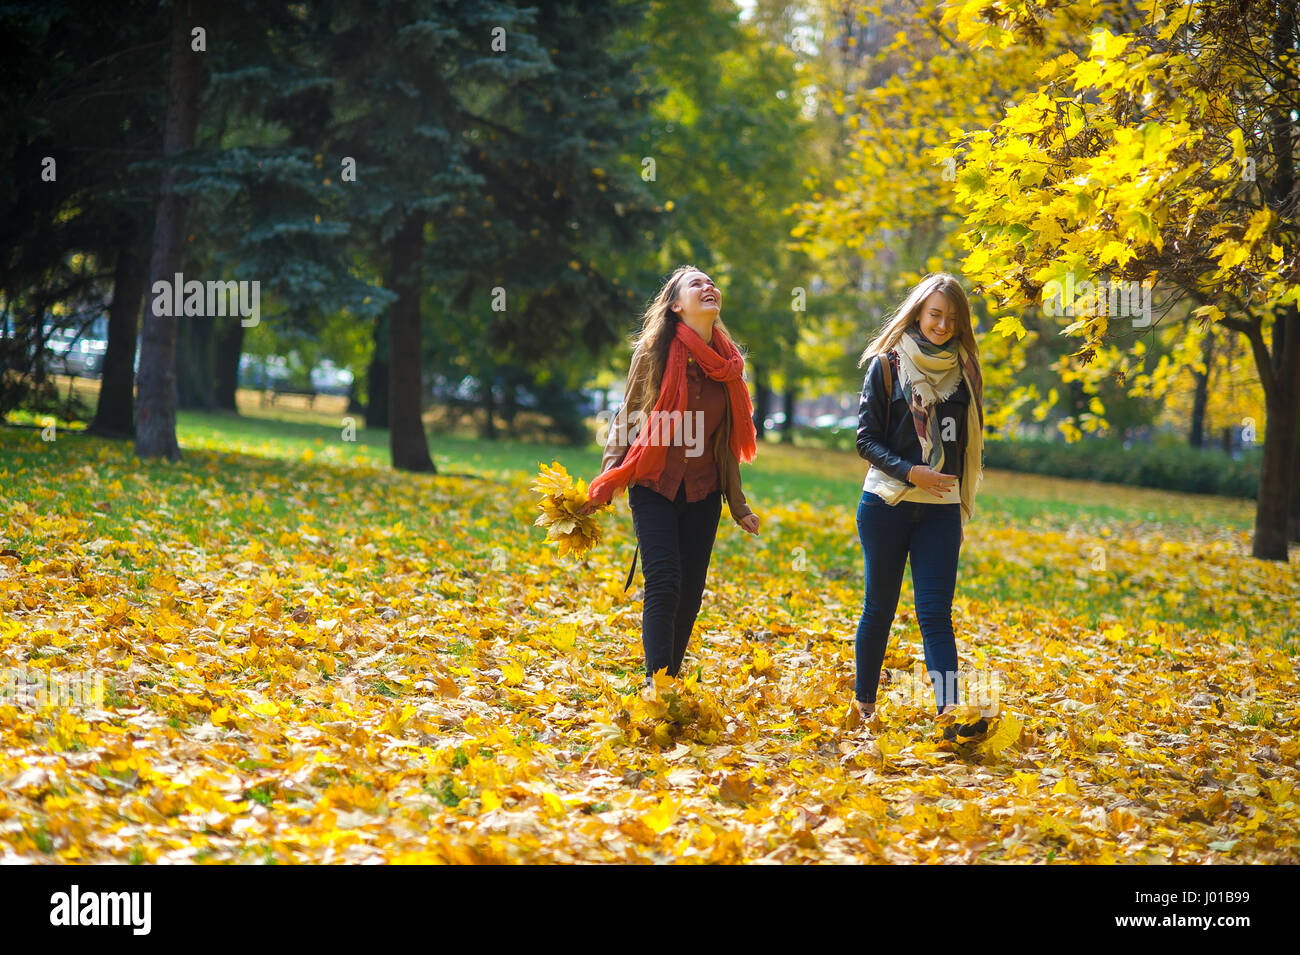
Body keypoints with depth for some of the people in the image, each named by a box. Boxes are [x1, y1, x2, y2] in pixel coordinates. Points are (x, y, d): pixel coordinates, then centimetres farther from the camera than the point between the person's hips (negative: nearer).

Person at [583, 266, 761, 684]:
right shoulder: (654, 350, -5)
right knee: (664, 584, -15)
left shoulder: (727, 362, 8)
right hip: (655, 486, -4)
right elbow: (630, 418, -1)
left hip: (703, 492, 4)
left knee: (690, 593, 2)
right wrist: (606, 480, -11)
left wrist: (738, 504, 16)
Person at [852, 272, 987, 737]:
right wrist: (910, 472, -18)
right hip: (887, 503, -2)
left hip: (940, 509, 2)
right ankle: (864, 704, 20)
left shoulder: (963, 370, 8)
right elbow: (867, 438, -3)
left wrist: (961, 504, 16)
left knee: (935, 613, -7)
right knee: (880, 607, 6)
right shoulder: (887, 365, -1)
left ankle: (951, 712, -18)